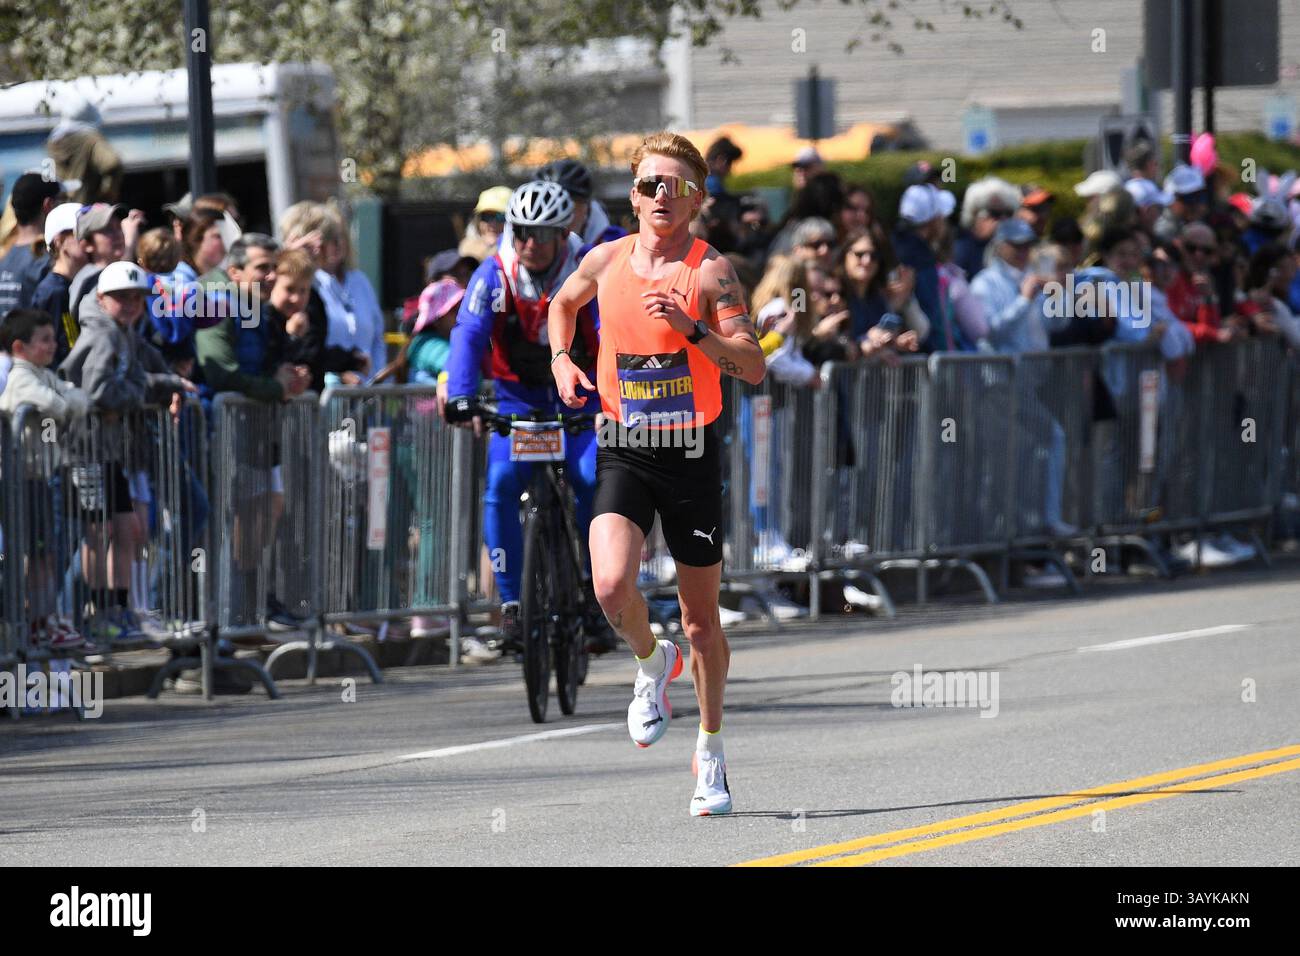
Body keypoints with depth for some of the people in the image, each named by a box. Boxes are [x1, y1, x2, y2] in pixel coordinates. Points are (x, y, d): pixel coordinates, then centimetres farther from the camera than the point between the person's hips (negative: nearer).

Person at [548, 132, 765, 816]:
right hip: (623, 450, 2)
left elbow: (753, 368, -13)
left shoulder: (710, 270, -8)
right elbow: (564, 302, 26)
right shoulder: (605, 261, 3)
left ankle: (710, 749, 26)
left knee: (701, 618, 7)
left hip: (691, 451, -2)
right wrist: (561, 358, 10)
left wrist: (691, 327, -25)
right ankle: (651, 664, 13)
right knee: (612, 586, -21)